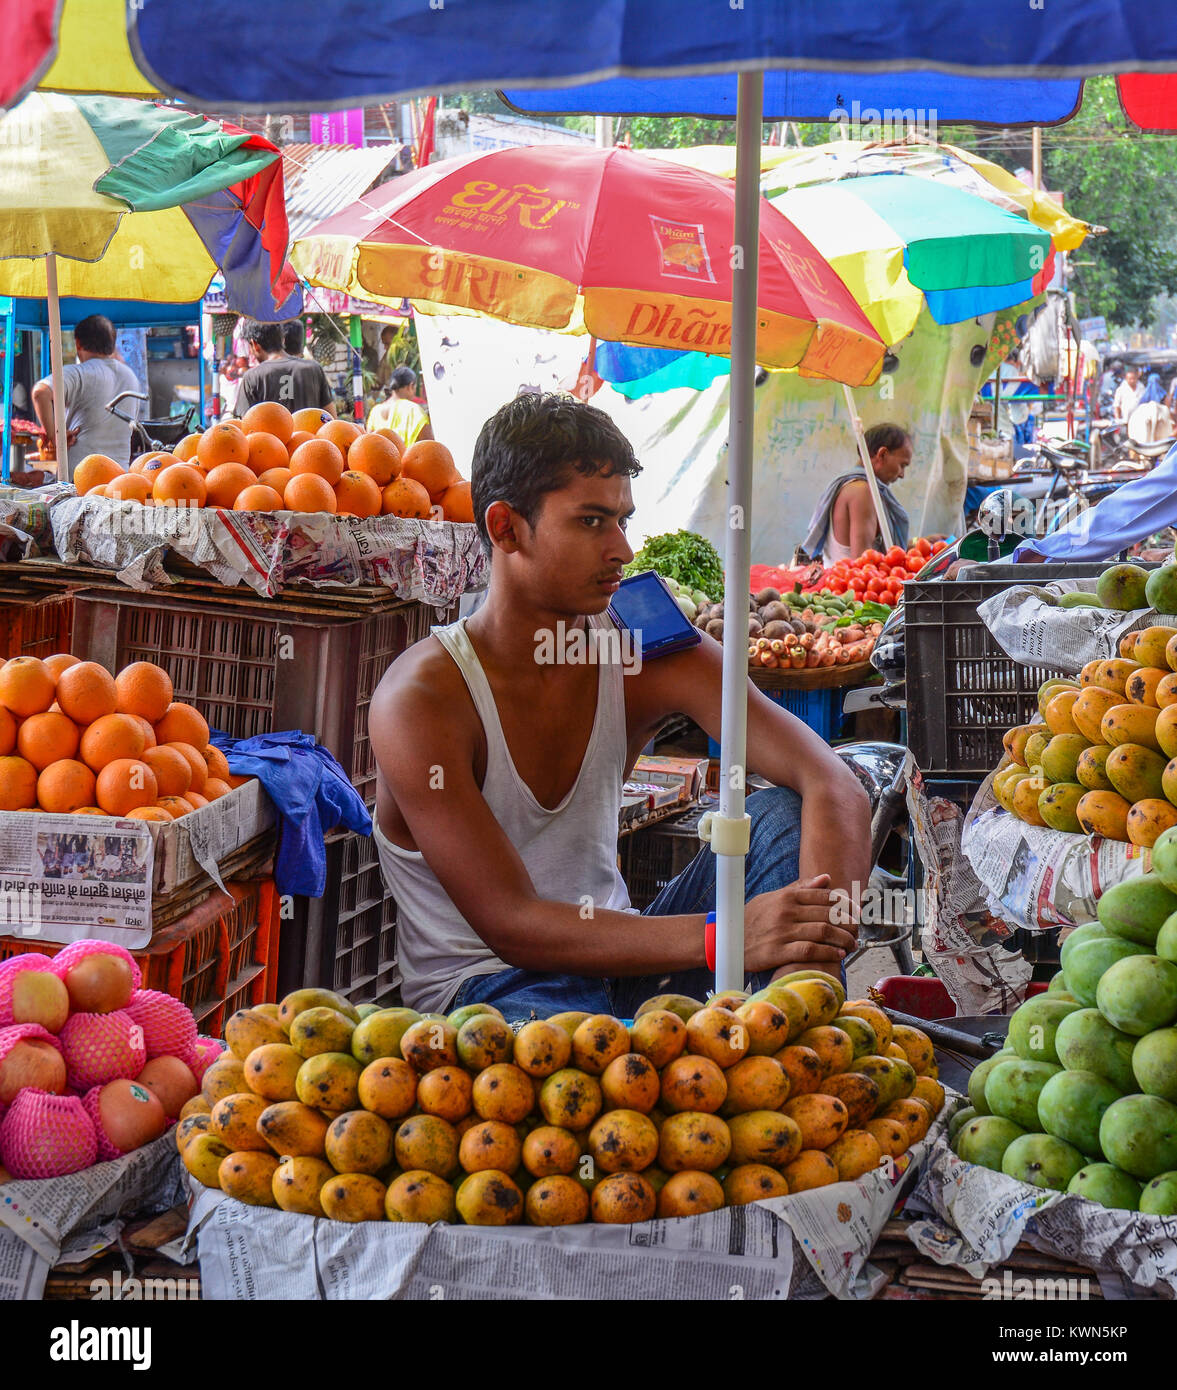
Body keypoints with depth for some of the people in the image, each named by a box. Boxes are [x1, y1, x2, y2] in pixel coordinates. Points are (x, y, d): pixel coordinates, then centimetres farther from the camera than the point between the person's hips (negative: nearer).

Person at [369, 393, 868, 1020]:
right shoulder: (418, 701, -19)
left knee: (781, 818, -15)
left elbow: (835, 786, -16)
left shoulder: (650, 655, -6)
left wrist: (813, 959, -36)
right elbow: (511, 926, -25)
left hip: (615, 961, 6)